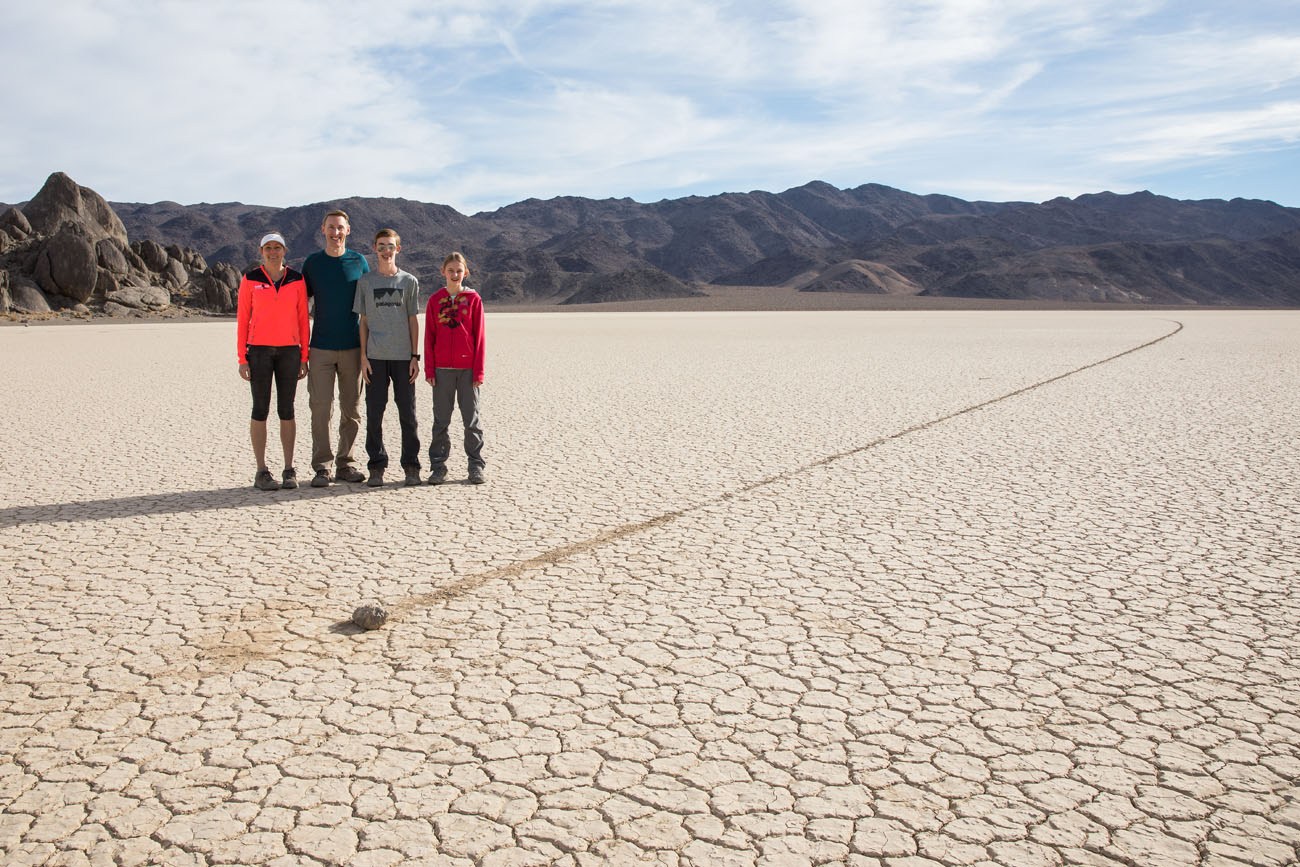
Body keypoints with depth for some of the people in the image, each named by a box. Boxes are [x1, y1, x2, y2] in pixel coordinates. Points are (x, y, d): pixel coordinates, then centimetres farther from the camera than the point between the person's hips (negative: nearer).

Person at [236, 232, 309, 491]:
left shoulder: (296, 280, 5)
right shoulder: (250, 280, 1)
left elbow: (303, 319, 7)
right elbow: (242, 319, 1)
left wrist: (304, 357, 3)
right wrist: (242, 358, -4)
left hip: (289, 351, 2)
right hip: (259, 351, -2)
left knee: (286, 410, 5)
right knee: (261, 410, 0)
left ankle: (289, 470, 11)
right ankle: (262, 472, 5)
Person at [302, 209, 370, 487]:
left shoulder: (359, 261, 5)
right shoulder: (312, 262, 6)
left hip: (353, 347, 1)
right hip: (321, 348, 0)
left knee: (351, 409, 5)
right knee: (320, 407, -4)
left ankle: (346, 463, 16)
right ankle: (322, 466, 3)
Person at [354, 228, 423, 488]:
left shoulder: (409, 281, 7)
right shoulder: (365, 281, 7)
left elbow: (413, 320, 7)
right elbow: (363, 320, 7)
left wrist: (415, 356, 1)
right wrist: (363, 356, -1)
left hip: (403, 356, 0)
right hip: (375, 357, 0)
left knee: (408, 412, 2)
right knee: (374, 412, 1)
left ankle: (411, 465, 11)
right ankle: (376, 466, 10)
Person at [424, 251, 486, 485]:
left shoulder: (473, 299, 1)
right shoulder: (435, 300, 5)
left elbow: (479, 337, 0)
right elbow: (429, 337, 5)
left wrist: (479, 371, -5)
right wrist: (429, 369, -1)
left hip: (468, 368, -1)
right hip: (442, 369, 1)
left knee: (471, 418, 5)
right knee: (441, 420, 6)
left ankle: (476, 466, 12)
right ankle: (438, 467, 13)